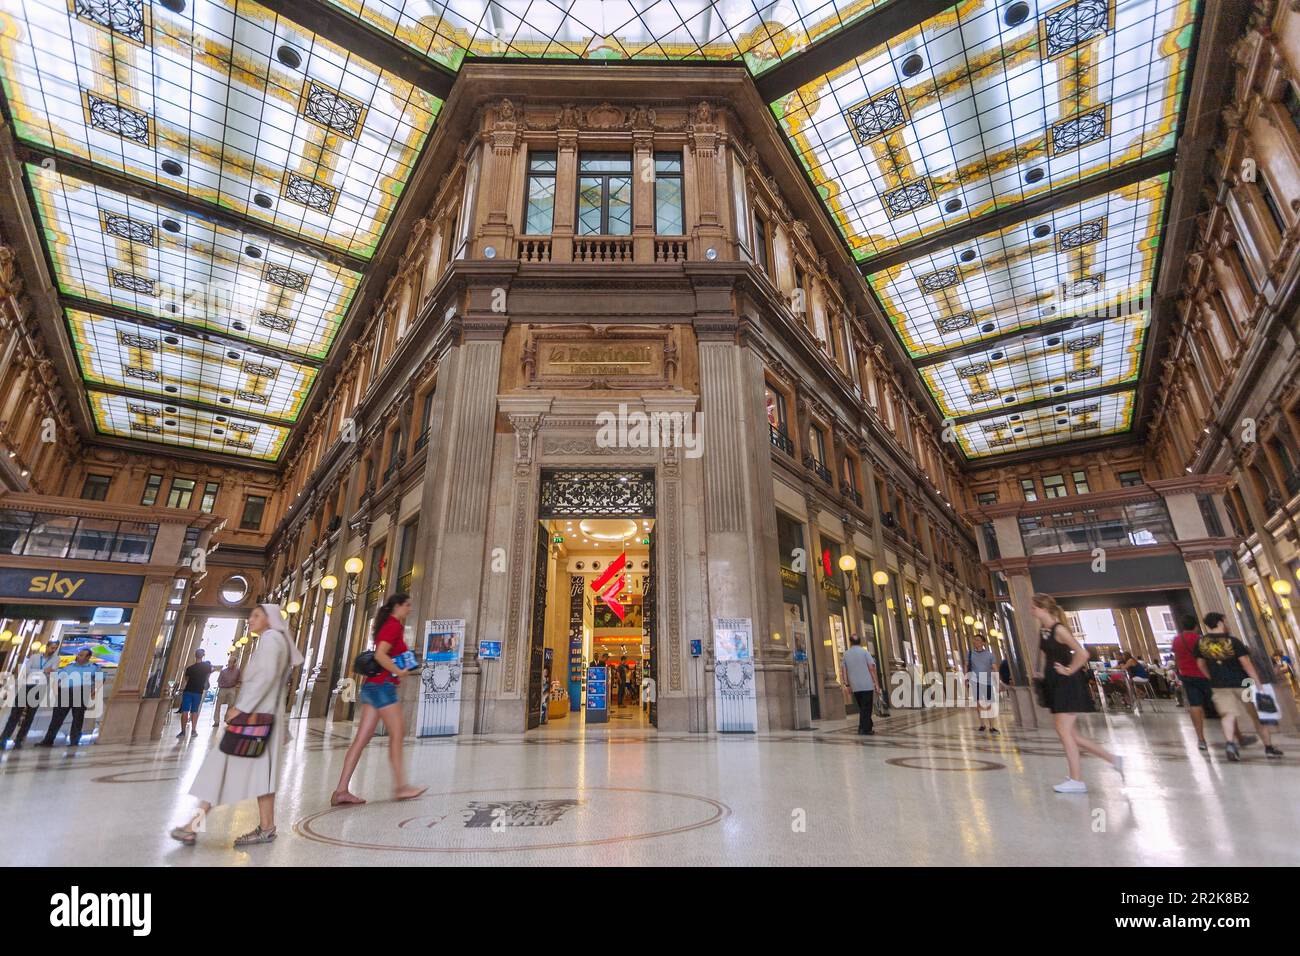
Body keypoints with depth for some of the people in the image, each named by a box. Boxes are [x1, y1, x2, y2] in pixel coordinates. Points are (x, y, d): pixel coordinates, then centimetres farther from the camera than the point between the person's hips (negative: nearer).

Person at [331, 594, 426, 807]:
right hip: (383, 685, -9)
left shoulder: (388, 626, 19)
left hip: (373, 686, 9)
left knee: (361, 739, 7)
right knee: (397, 734, -2)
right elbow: (380, 655, -22)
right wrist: (399, 672, -15)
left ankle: (341, 791, 8)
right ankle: (400, 786, 5)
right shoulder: (394, 626, -11)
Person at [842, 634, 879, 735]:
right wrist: (875, 682, -3)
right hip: (867, 685, -3)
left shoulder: (846, 654, 8)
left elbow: (844, 671, 7)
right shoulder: (864, 652, -2)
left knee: (862, 708, 16)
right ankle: (866, 729, 0)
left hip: (855, 686, 4)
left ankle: (862, 727, 17)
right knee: (866, 708, 2)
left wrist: (848, 684, 12)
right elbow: (871, 668, -8)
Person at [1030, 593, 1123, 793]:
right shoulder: (1042, 630, 9)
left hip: (1068, 685, -9)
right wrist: (1042, 672, 15)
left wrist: (1069, 671, -15)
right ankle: (1113, 759, 25)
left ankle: (1076, 780, 2)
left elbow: (1082, 653, -24)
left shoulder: (1059, 629, -17)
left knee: (1064, 731, -6)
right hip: (1055, 686, 9)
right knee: (1071, 734, 13)